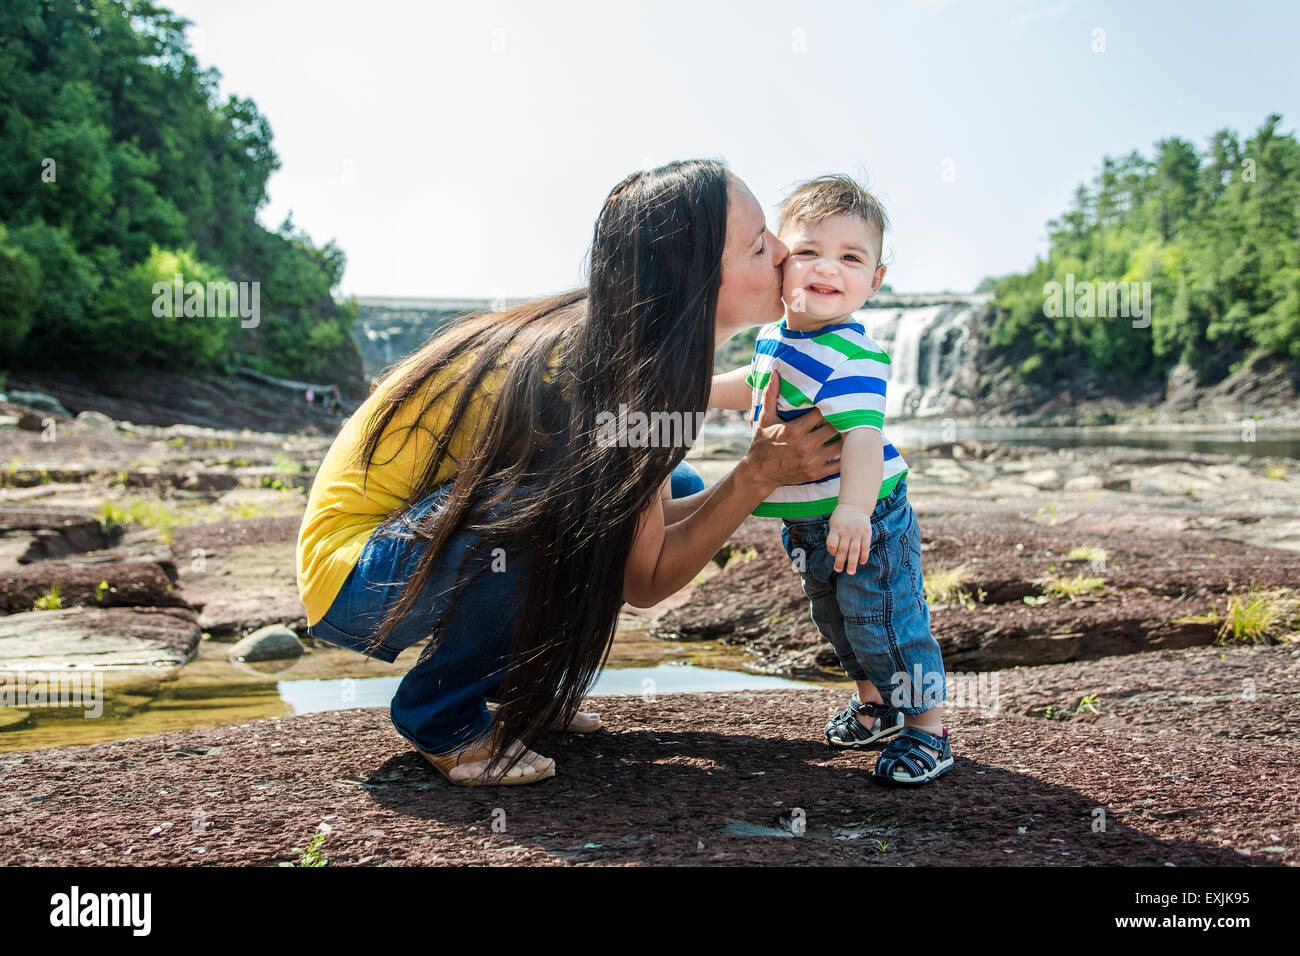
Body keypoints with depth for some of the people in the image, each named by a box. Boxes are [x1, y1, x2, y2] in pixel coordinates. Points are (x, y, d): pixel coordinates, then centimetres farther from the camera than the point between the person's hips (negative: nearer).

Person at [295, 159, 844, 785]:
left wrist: (768, 469, -12)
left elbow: (646, 524, 0)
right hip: (352, 572, -8)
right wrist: (757, 475, -26)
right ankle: (443, 716, -9)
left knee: (674, 491, 5)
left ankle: (512, 682, 13)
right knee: (565, 507, -35)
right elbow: (642, 580, -19)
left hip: (427, 522, 8)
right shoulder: (600, 375, -29)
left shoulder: (617, 335, -5)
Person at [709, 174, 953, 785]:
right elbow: (754, 388, 24)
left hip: (865, 520, -9)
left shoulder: (851, 355, -25)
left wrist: (854, 508, -48)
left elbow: (862, 430, -36)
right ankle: (875, 700, 44)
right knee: (834, 619, 23)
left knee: (884, 621, 0)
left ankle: (927, 725, 19)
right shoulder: (774, 336, 3)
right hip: (803, 521, 9)